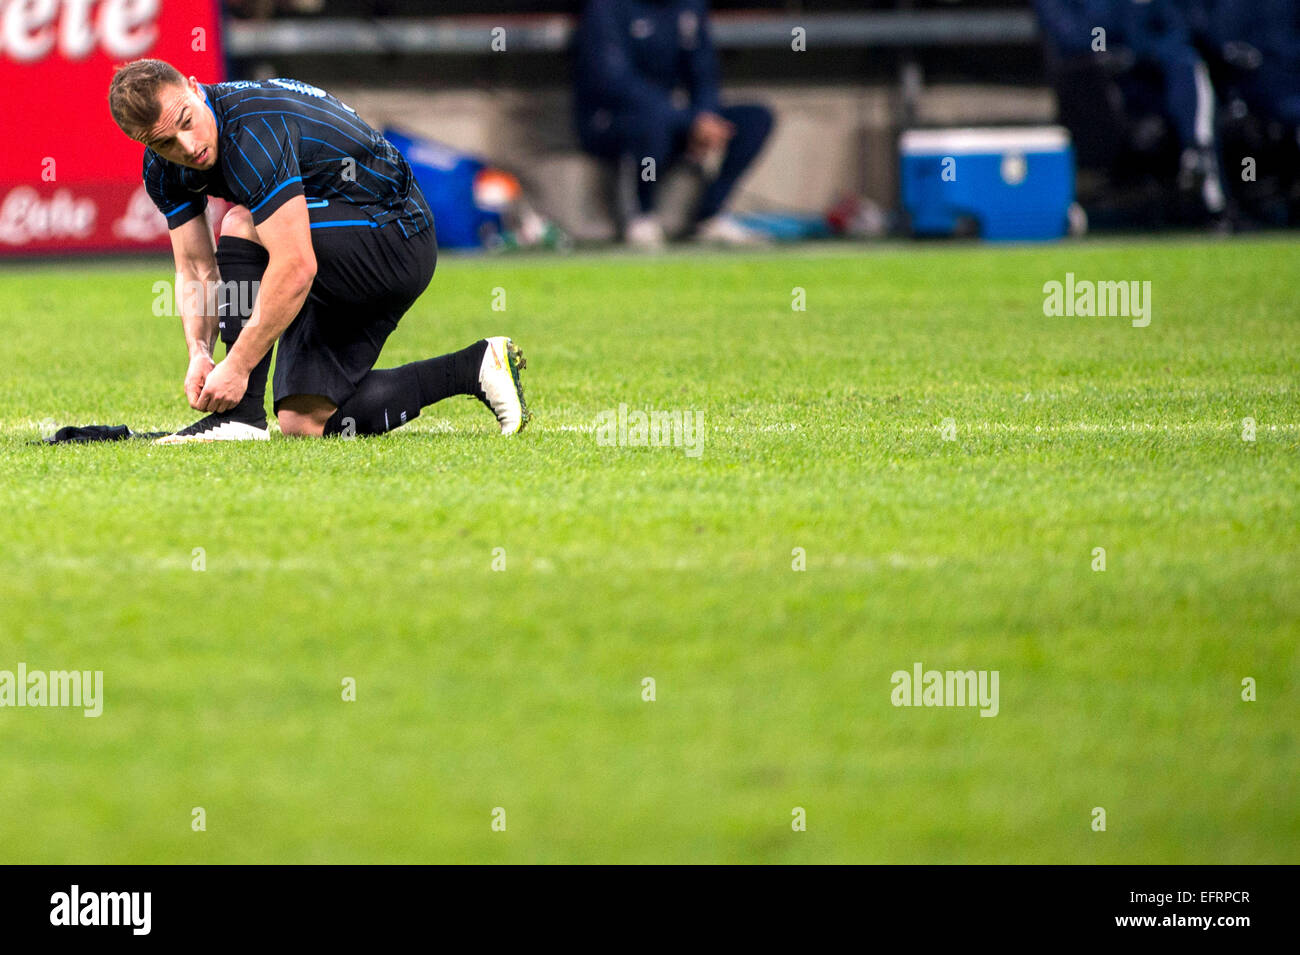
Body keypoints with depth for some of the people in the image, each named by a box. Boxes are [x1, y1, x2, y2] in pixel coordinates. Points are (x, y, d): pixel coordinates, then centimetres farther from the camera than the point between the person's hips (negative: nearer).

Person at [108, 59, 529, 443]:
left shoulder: (253, 131, -32)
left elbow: (296, 267, -36)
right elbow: (195, 269, 1)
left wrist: (237, 366, -33)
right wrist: (199, 353, -17)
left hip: (396, 236, -9)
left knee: (241, 227, -28)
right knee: (305, 423, 2)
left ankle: (241, 415, -20)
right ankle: (475, 367, 15)